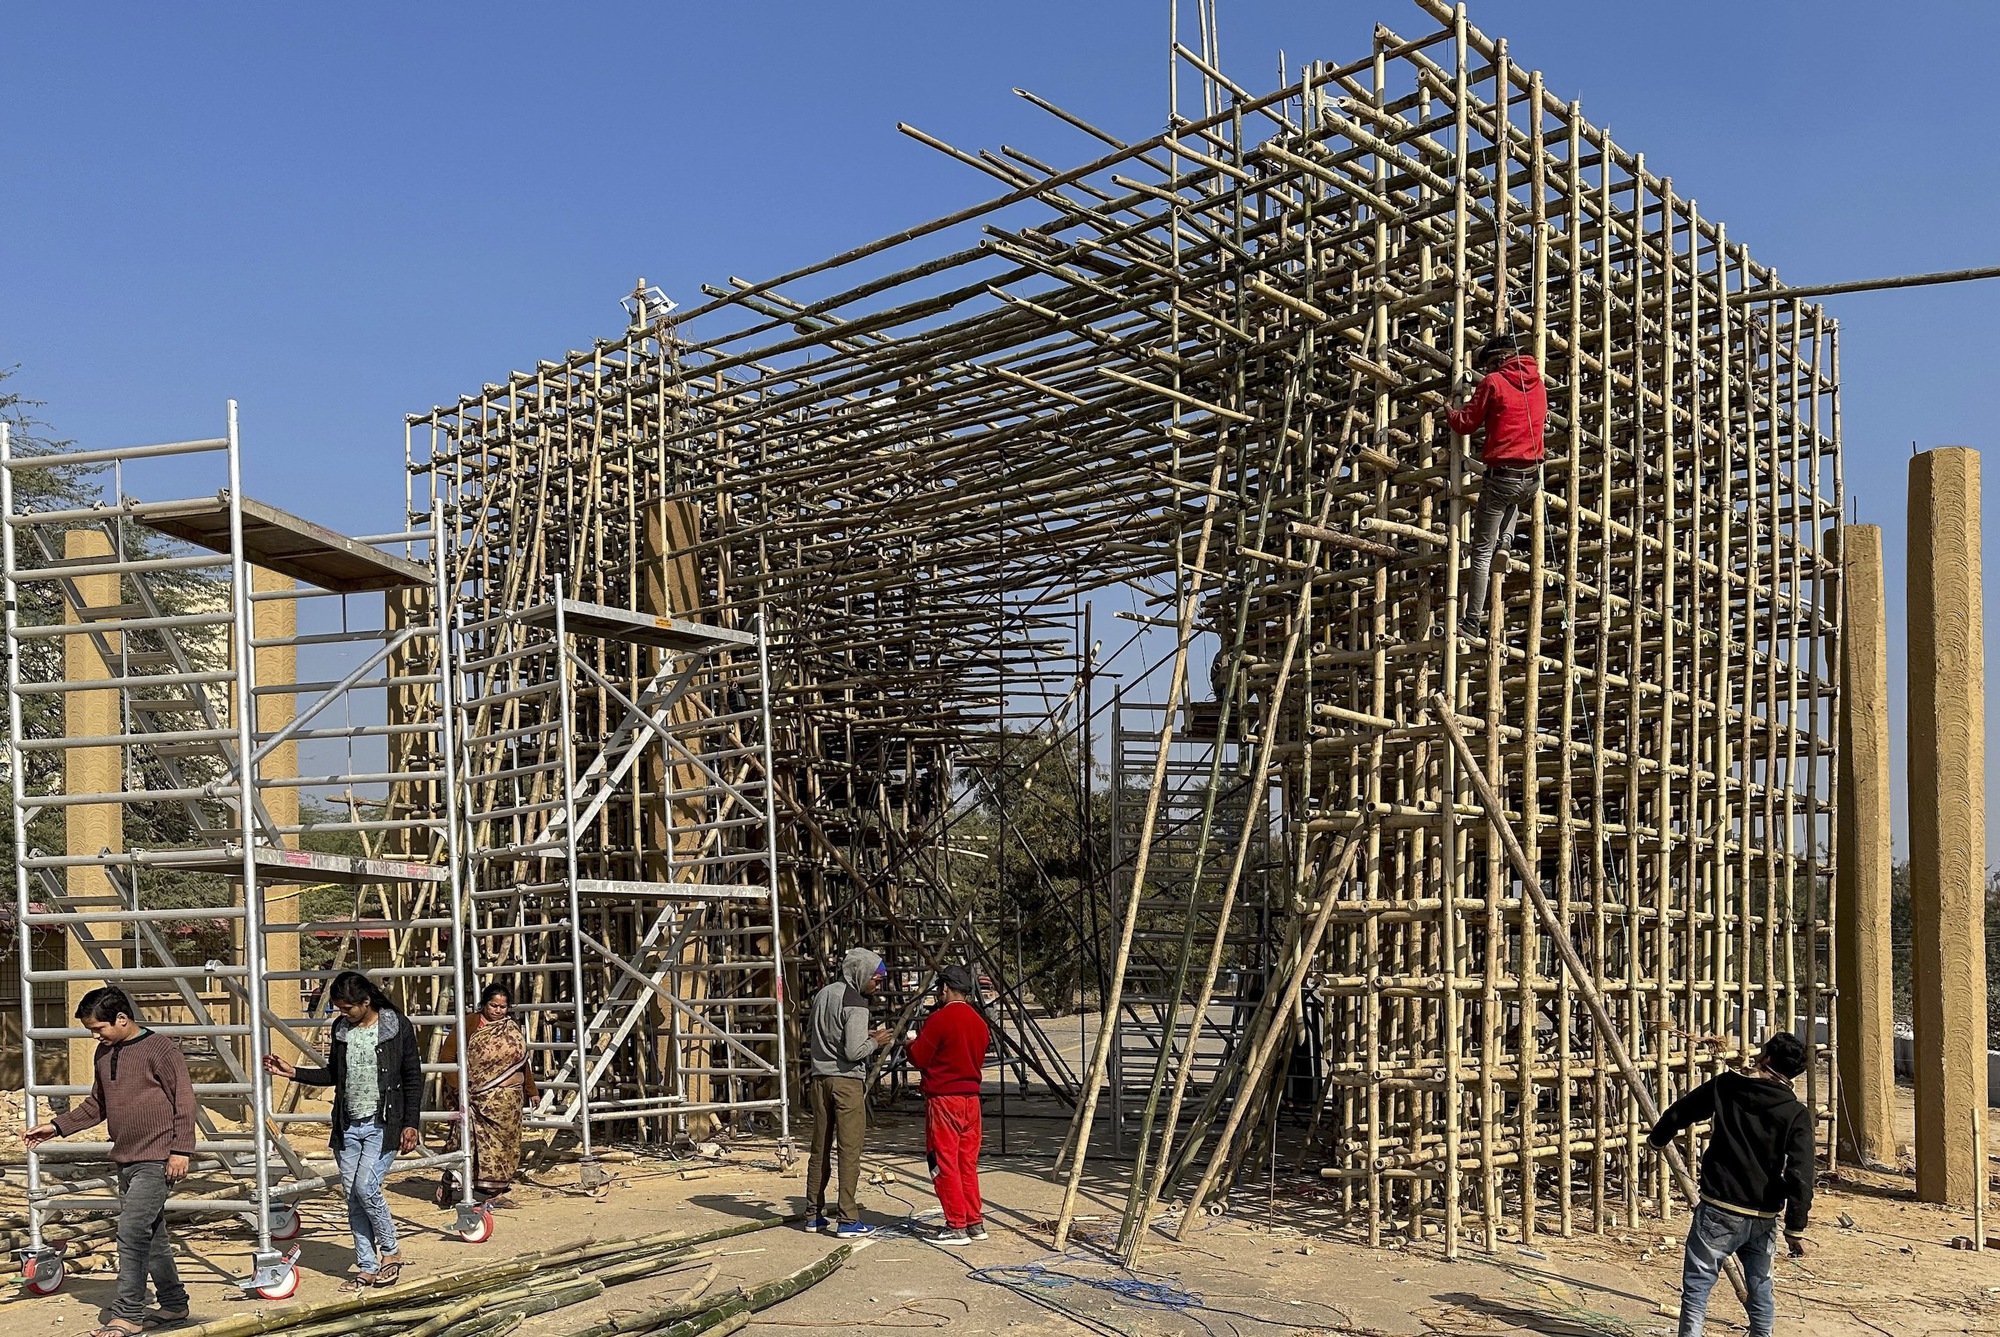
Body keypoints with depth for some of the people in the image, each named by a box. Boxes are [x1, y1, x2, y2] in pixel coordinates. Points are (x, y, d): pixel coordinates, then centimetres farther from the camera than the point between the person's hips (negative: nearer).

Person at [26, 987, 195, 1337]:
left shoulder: (160, 1049, -12)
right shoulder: (104, 1053, 12)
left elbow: (184, 1101, -13)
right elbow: (96, 1105, 22)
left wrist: (181, 1151, -16)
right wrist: (57, 1126, 12)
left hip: (156, 1160, -8)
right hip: (125, 1160, 8)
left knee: (131, 1233, -11)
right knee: (151, 1236, 12)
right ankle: (174, 1305, 22)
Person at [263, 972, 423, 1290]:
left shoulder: (398, 1027, -8)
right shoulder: (341, 1028, 7)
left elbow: (413, 1078, -4)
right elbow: (333, 1075, 19)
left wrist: (411, 1124, -9)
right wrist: (293, 1072, 8)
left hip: (382, 1125, -6)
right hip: (348, 1126, 6)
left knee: (366, 1187, -16)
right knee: (353, 1197, 5)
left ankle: (391, 1252, 4)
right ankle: (367, 1268, 14)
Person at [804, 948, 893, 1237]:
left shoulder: (822, 994, 13)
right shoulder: (855, 1003, -13)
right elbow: (854, 1052, -20)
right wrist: (875, 1042, -1)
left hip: (819, 1080, 8)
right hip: (847, 1082, -8)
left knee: (820, 1149, 13)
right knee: (850, 1151, -3)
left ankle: (813, 1214, 19)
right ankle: (848, 1220, -2)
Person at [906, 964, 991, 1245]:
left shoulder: (939, 1019, -13)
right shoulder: (979, 1022, 8)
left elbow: (919, 1058, -10)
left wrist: (911, 1043, 11)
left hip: (943, 1098, -7)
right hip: (971, 1097, 7)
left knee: (944, 1163, 0)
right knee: (968, 1162, 14)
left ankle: (956, 1226, 1)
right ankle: (976, 1222, 17)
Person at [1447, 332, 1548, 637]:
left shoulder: (1493, 382, -4)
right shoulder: (1537, 382, 13)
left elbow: (1466, 424, -3)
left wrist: (1451, 412, 19)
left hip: (1502, 476, -6)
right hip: (1532, 477, 6)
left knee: (1482, 552, -1)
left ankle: (1472, 621, -1)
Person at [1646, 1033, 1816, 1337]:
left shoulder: (1725, 1086, -3)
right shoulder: (1797, 1114, -4)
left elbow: (1678, 1112, 11)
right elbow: (1800, 1177, -11)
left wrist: (1657, 1140, 30)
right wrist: (1795, 1229, -5)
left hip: (1718, 1212, -2)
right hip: (1763, 1219, 2)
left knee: (1697, 1287, 2)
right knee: (1759, 1289, 20)